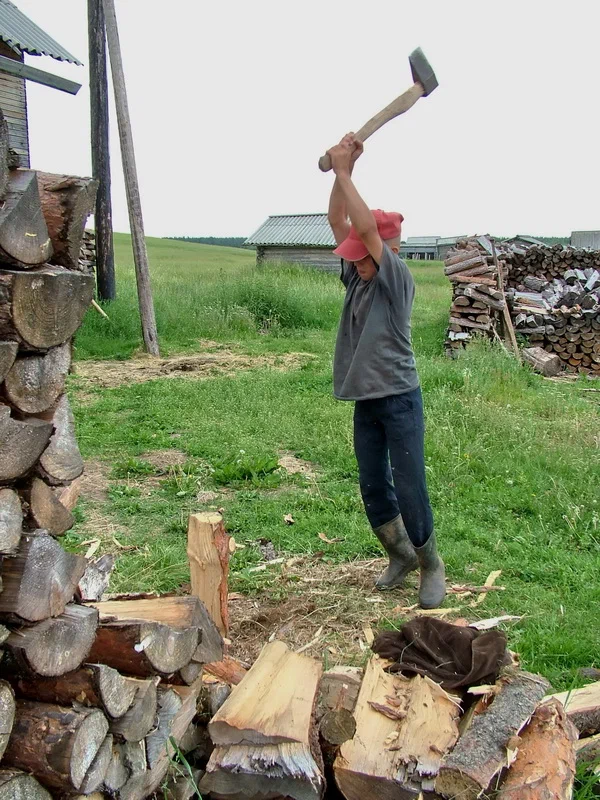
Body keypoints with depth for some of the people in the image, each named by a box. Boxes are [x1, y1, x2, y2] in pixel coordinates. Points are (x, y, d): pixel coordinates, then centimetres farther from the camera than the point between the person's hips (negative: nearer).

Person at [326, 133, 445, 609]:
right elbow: (338, 220, 3)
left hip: (400, 400, -7)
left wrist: (344, 171, -19)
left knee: (409, 490, -1)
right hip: (365, 402, 7)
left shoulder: (398, 280, -12)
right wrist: (343, 170, -7)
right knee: (373, 489, 13)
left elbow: (369, 229, -24)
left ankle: (431, 566, 20)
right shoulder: (357, 277, 5)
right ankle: (400, 555, 32)